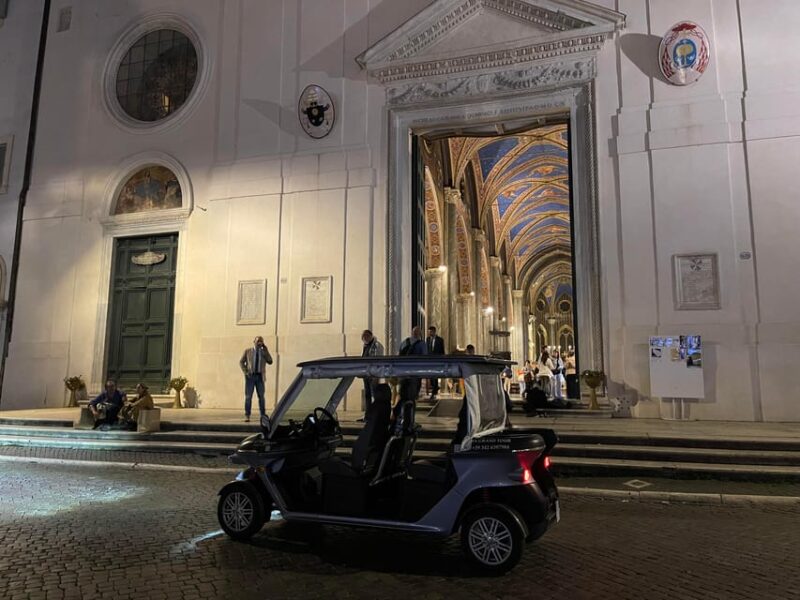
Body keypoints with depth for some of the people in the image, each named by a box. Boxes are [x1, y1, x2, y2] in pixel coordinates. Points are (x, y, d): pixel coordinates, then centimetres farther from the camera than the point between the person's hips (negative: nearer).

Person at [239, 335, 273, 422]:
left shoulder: (264, 352, 9)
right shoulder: (247, 351, 5)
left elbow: (270, 362, -3)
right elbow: (241, 362, 6)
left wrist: (266, 350, -9)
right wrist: (245, 372, -6)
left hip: (260, 377, 2)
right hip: (250, 376, -1)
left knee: (261, 396, 3)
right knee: (248, 396, -3)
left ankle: (263, 415, 11)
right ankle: (247, 416, 2)